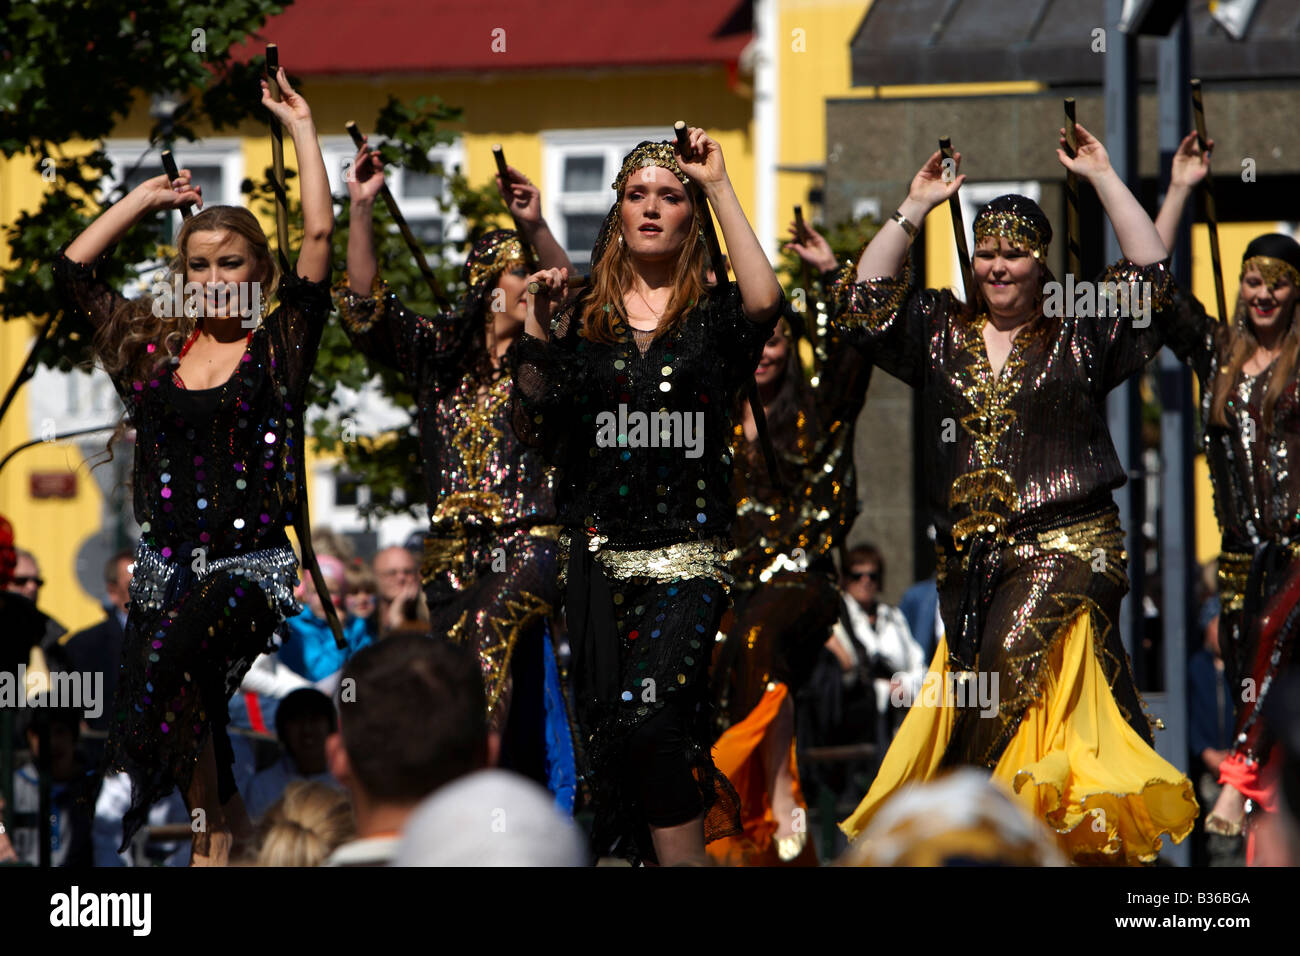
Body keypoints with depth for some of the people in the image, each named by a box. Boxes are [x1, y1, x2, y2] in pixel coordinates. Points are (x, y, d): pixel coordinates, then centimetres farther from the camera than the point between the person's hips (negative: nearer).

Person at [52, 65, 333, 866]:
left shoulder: (279, 349, 3)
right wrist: (143, 200, 20)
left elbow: (319, 237, -4)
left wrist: (303, 130, 2)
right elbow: (73, 272, 17)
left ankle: (217, 833, -25)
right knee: (190, 717, -1)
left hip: (253, 567, -5)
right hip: (165, 565, 5)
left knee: (171, 657, -32)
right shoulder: (152, 349, 12)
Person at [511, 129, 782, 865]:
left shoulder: (712, 316, 5)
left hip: (687, 555, -4)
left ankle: (685, 854, -14)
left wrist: (721, 186, -13)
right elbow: (536, 425, 7)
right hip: (599, 554, 4)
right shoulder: (583, 320, 12)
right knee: (607, 734, 3)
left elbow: (765, 299, -19)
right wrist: (539, 327, -4)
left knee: (650, 716, -22)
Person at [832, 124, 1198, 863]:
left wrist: (1103, 177, -6)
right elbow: (869, 296, 6)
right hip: (970, 554, 4)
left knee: (1016, 671, -17)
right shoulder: (943, 331, 13)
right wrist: (917, 207, 1)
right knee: (971, 688, 1)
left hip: (1066, 544, -4)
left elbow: (1151, 275, -5)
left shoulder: (1079, 332, 3)